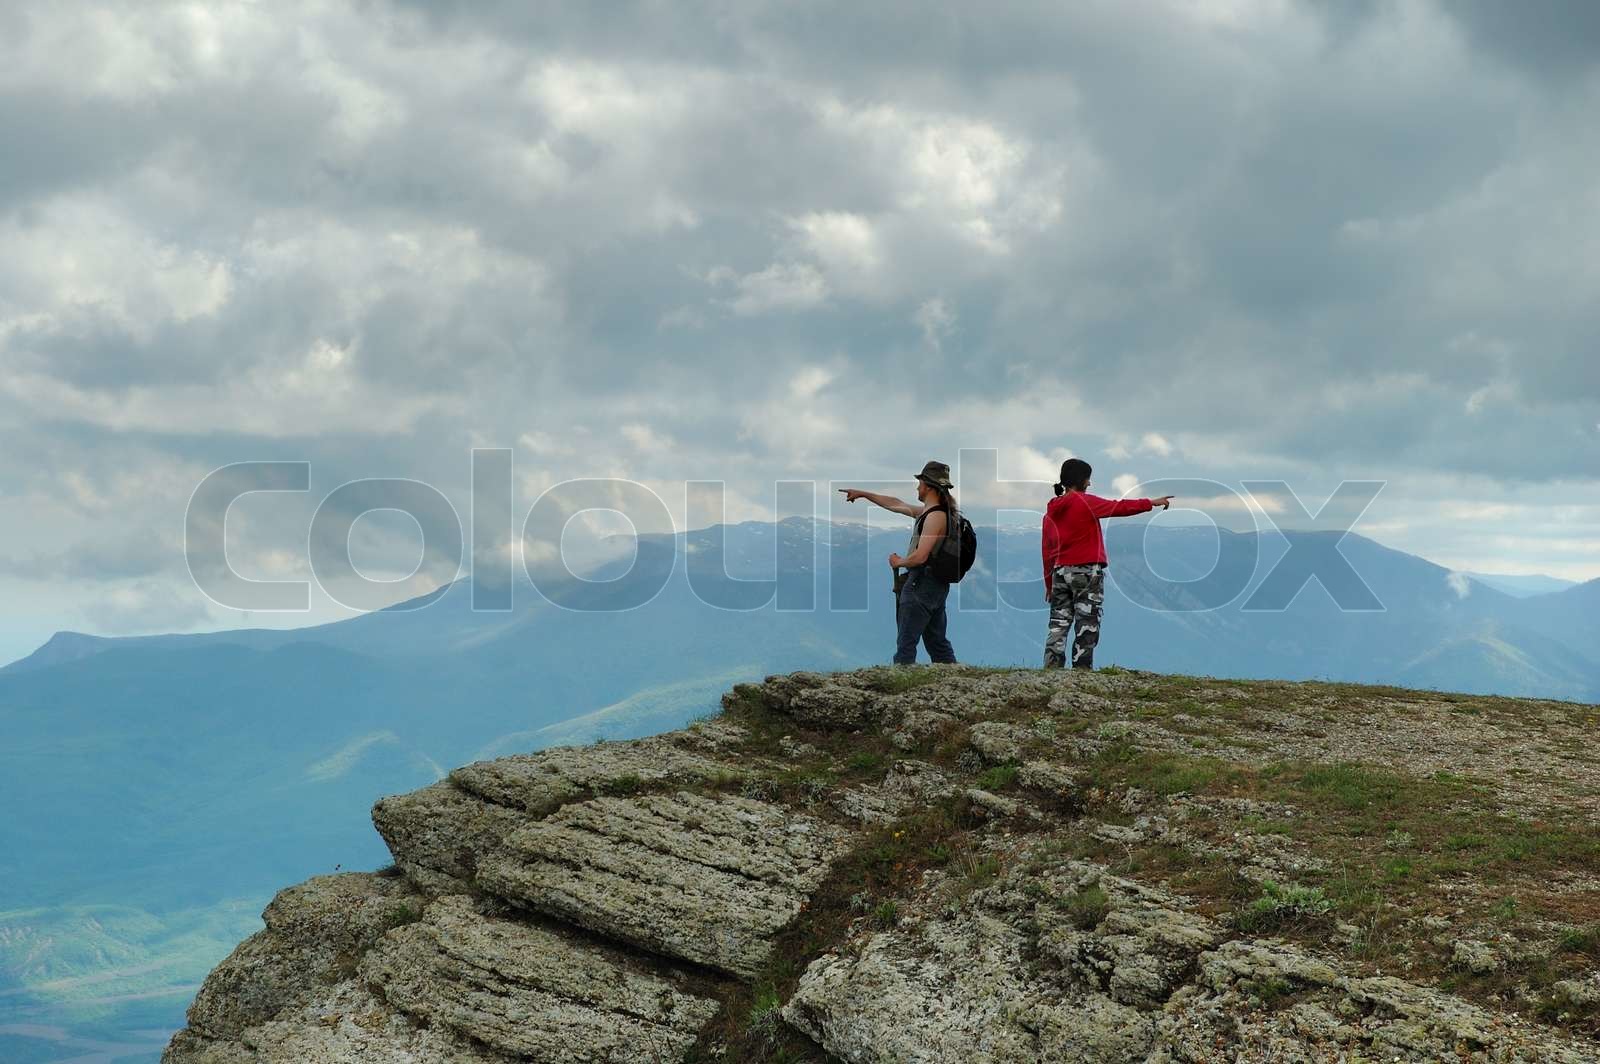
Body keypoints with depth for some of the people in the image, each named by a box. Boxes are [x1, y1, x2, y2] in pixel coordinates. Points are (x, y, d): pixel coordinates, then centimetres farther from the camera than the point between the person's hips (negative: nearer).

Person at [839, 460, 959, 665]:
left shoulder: (936, 516, -16)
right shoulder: (928, 511, 14)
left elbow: (920, 556, -23)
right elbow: (896, 504, 26)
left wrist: (899, 562, -5)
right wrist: (863, 494, 30)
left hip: (921, 585, -10)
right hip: (937, 586, 10)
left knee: (906, 643, -6)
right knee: (937, 643, 11)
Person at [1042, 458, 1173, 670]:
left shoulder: (1051, 511, 11)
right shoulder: (1085, 502, -7)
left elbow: (1047, 550, 13)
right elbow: (1120, 507, -3)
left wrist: (1049, 585, 18)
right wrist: (1152, 503, 7)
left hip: (1060, 573, 6)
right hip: (1087, 572, -6)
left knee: (1058, 625, 5)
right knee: (1087, 626, -2)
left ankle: (1051, 668, -3)